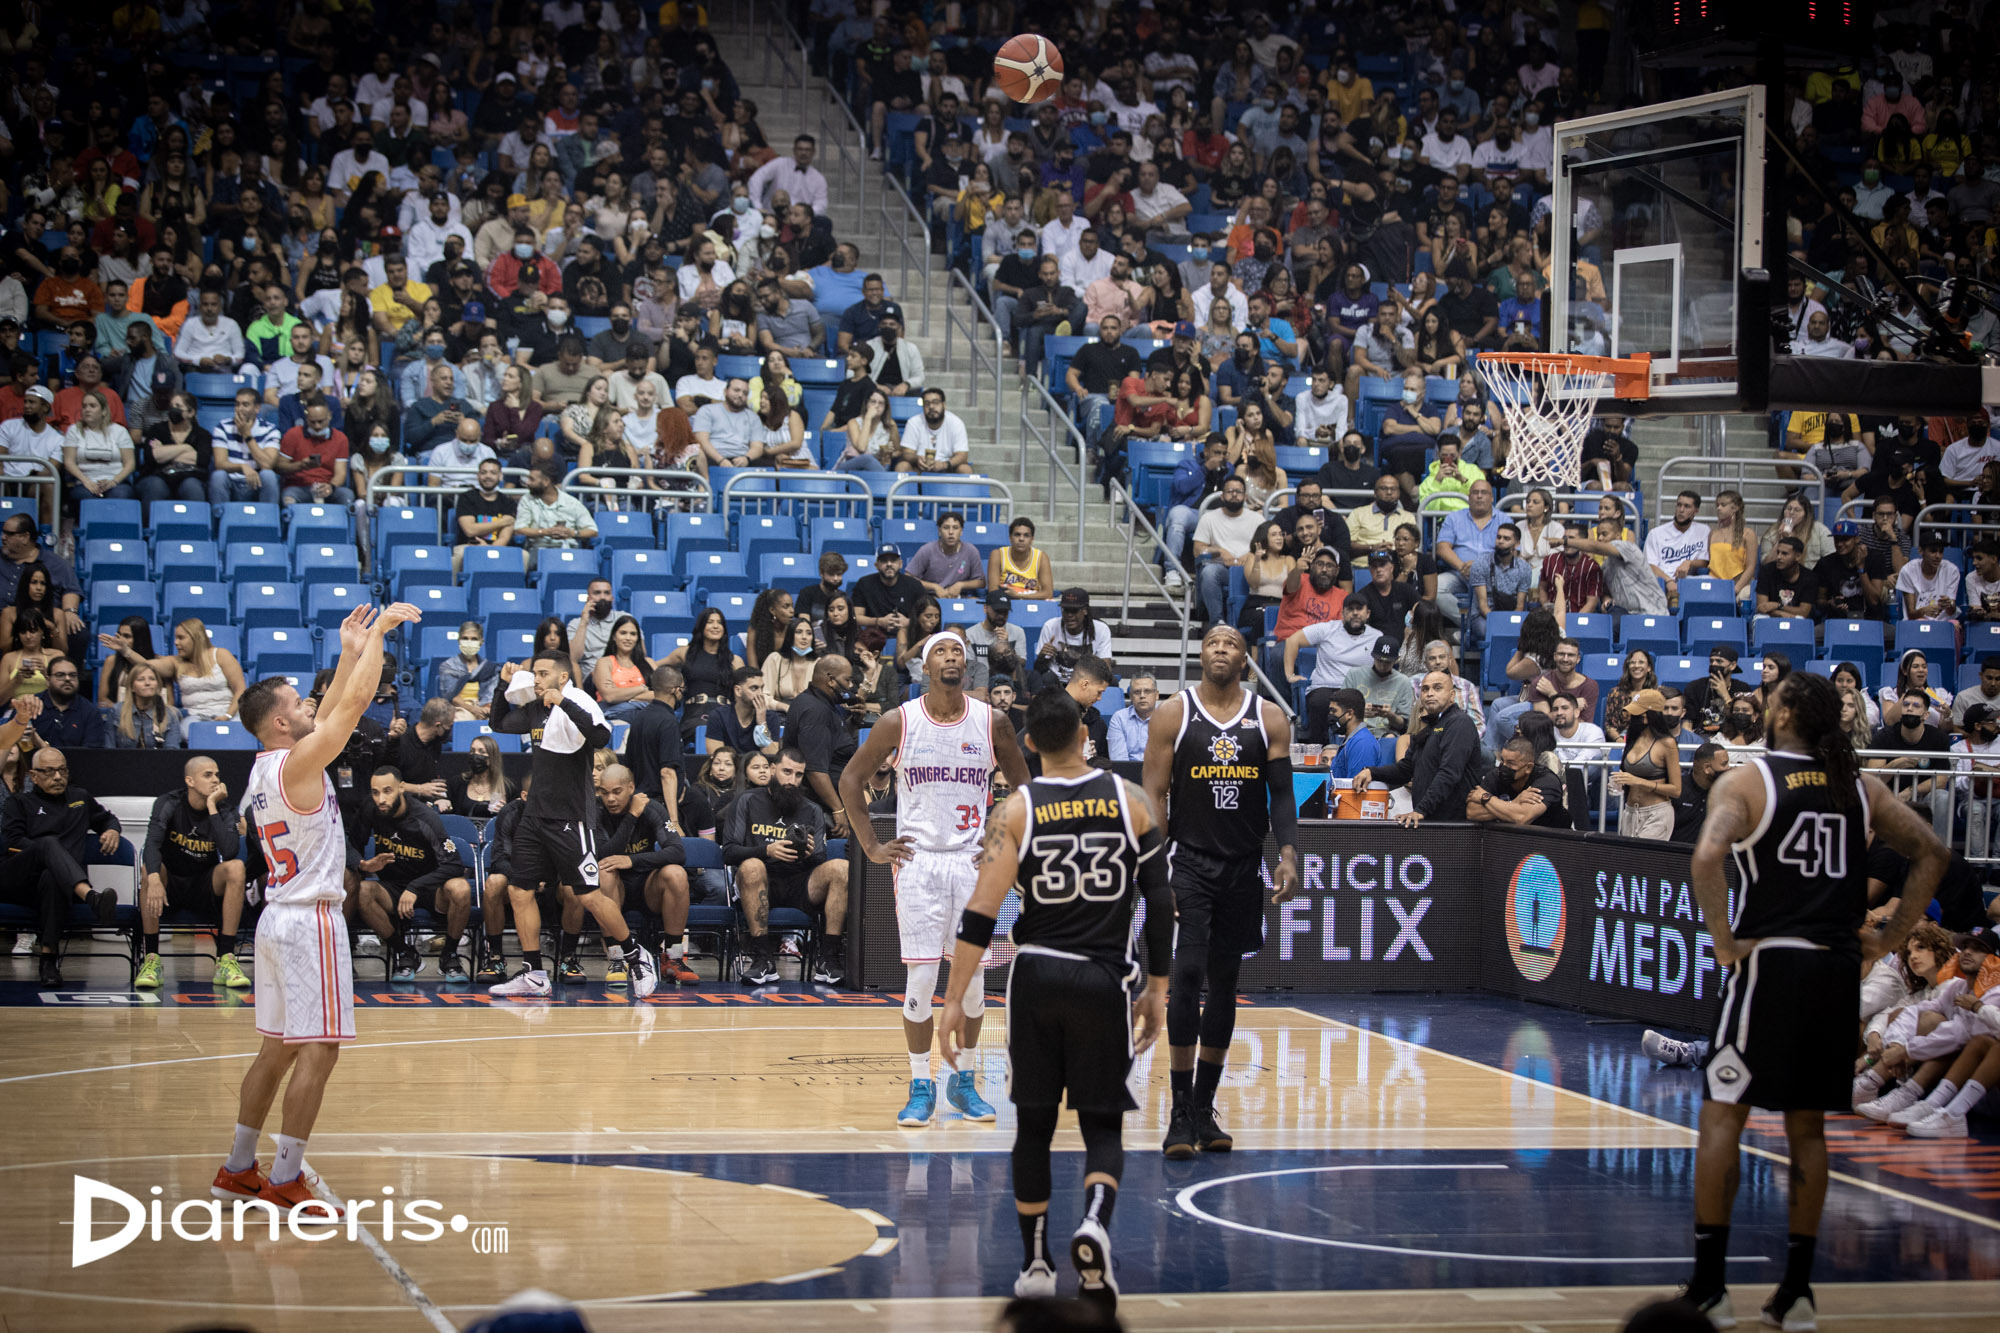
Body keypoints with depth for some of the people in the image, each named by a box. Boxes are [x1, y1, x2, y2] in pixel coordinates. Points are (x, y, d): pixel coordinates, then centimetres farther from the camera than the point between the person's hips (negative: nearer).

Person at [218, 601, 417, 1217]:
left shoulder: (265, 767, 12)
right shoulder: (299, 762, -15)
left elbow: (330, 712, 25)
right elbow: (355, 702, -16)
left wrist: (350, 652, 23)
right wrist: (379, 630, -8)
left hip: (280, 916, 10)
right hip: (311, 918, -10)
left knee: (278, 1048, 15)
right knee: (317, 1050, -7)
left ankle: (238, 1169, 18)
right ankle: (285, 1182, -8)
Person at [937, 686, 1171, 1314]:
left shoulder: (1016, 809, -3)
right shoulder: (1132, 801, 1)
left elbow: (980, 914, -9)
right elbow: (1160, 902, 0)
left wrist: (956, 1002, -6)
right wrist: (1158, 989, 9)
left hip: (1035, 978, 0)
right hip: (1103, 980, 0)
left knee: (1033, 1125, 13)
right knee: (1103, 1125, 6)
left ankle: (1035, 1263, 16)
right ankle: (1095, 1223, -23)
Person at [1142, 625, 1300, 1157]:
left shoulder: (1269, 719, 4)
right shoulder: (1173, 714, -2)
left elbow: (1282, 794, 5)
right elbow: (1154, 795, -3)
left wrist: (1288, 854, -10)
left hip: (1243, 868, 3)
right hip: (1188, 862, -3)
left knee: (1223, 984, 9)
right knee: (1187, 975, -14)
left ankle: (1203, 1109, 19)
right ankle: (1180, 1115, -11)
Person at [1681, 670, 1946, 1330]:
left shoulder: (1745, 780, -5)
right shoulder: (1859, 786, 10)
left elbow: (1707, 857, -21)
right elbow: (1932, 852, 9)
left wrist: (1724, 940, -12)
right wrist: (1890, 937, 10)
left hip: (1770, 960, -5)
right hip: (1838, 967, 5)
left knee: (1723, 1114, 4)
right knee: (1807, 1127, 12)